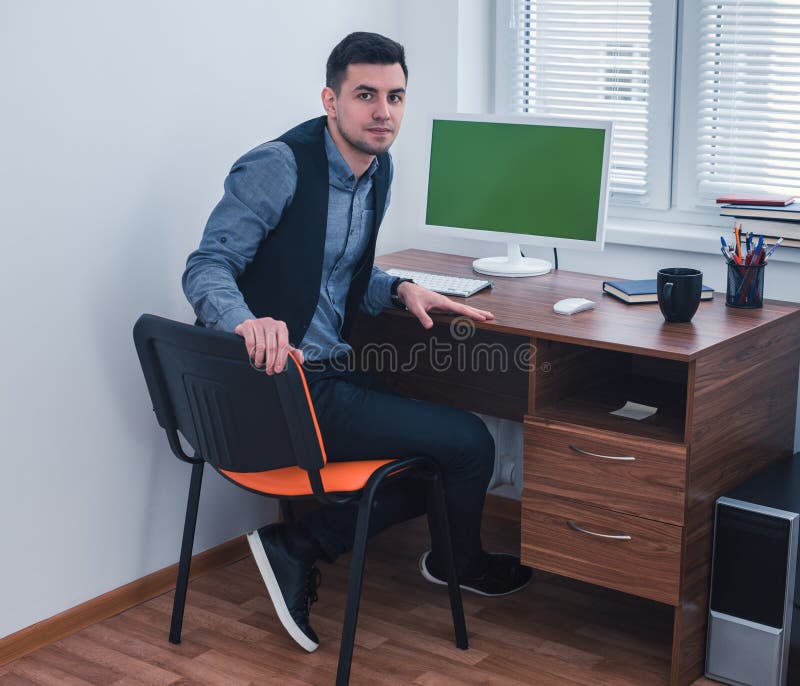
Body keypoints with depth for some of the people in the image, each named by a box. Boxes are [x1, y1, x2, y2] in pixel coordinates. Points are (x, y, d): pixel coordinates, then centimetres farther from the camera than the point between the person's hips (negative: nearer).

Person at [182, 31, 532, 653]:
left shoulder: (378, 169, 10)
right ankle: (458, 562, 26)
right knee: (469, 443, -7)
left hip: (331, 374, 9)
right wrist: (247, 321, -42)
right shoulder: (278, 167, -17)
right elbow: (206, 269, -20)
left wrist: (401, 289, 0)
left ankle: (296, 545, 7)